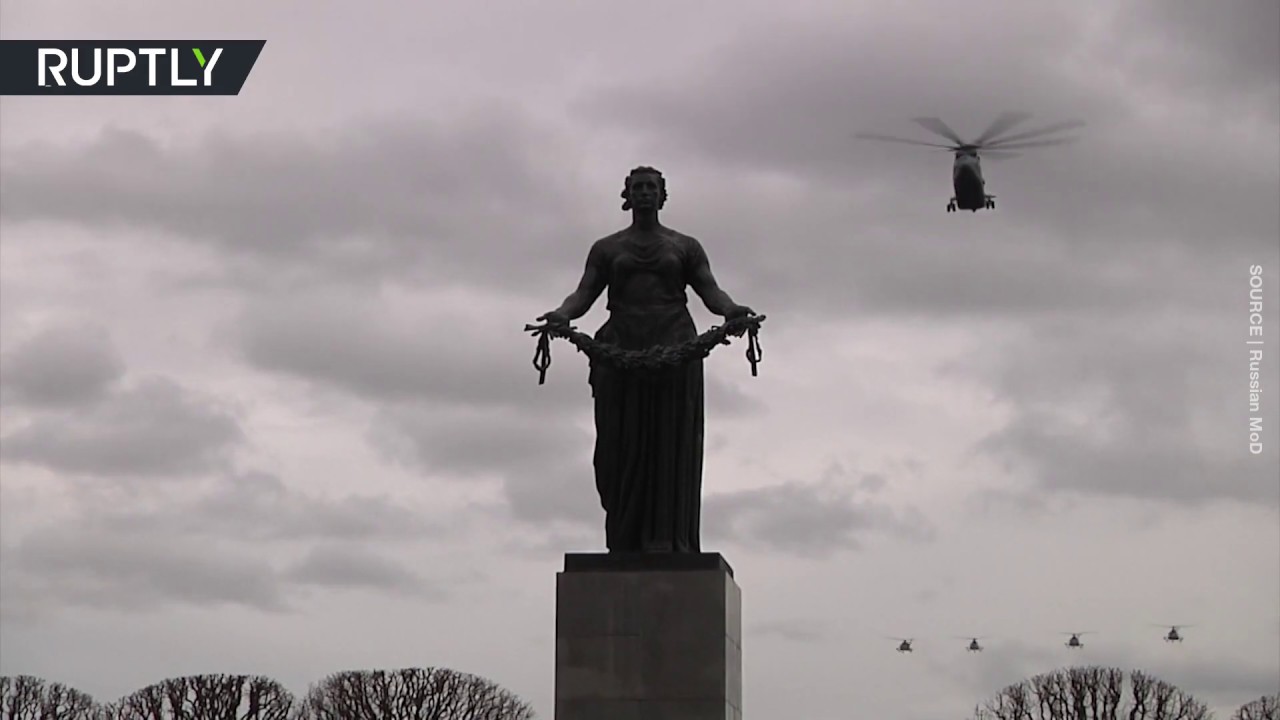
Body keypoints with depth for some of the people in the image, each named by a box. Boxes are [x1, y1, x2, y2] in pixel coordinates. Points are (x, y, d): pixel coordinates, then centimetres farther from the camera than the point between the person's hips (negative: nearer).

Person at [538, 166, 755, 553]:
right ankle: (626, 544, -8)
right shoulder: (606, 248, 18)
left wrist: (731, 310, -17)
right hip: (620, 351, 1)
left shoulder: (686, 247, 17)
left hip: (674, 348, -1)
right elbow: (584, 294, 8)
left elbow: (711, 291, 6)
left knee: (671, 445, -10)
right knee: (622, 446, -7)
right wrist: (562, 314, -15)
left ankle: (668, 539, -17)